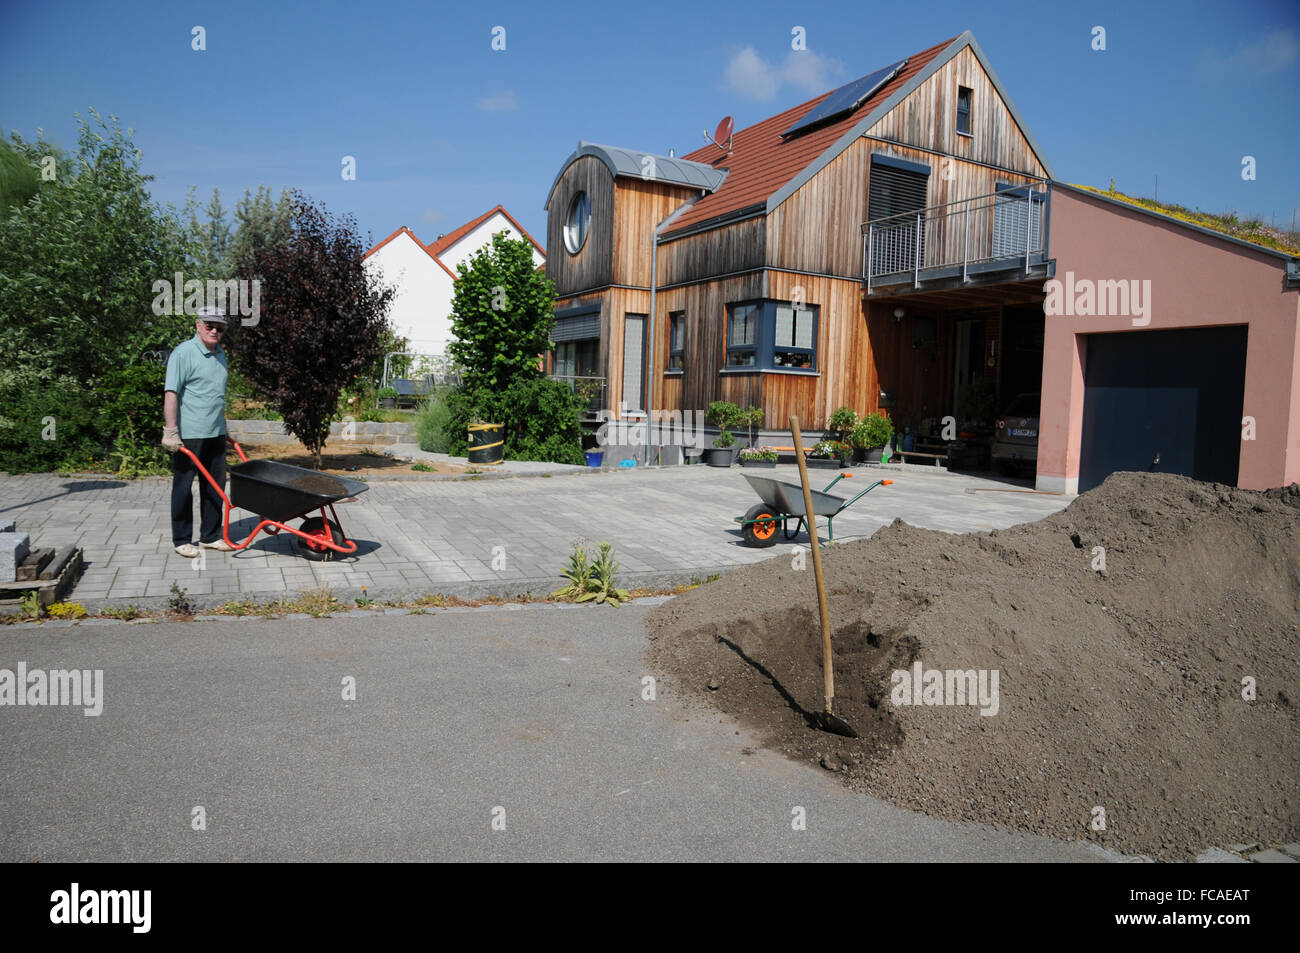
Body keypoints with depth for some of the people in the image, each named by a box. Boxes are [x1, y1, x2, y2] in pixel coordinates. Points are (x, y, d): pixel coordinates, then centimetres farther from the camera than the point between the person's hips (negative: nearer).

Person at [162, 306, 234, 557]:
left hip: (215, 434, 7)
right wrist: (171, 432, -21)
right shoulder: (184, 353, -10)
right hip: (188, 435, -7)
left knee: (215, 486, 11)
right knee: (183, 487, 4)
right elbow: (171, 393, -15)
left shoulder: (220, 355, 14)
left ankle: (211, 536, 22)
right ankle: (182, 540, 13)